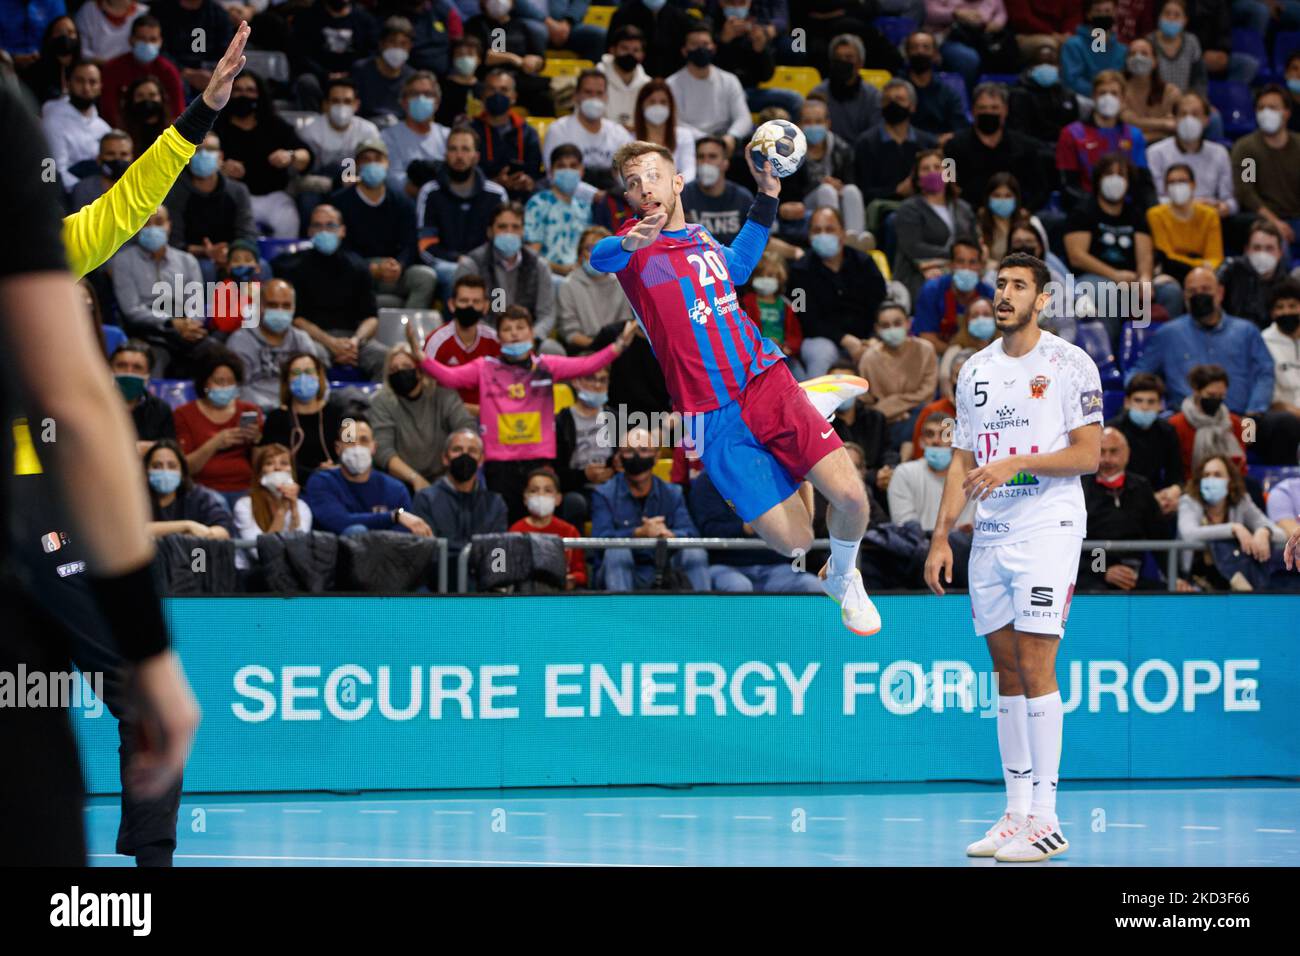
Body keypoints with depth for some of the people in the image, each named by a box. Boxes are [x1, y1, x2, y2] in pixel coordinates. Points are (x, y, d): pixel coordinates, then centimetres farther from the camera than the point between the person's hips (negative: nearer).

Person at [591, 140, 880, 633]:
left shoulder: (704, 240, 14)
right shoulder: (636, 247, -3)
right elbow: (600, 257, -29)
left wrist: (767, 196, 28)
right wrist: (631, 243, -52)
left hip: (766, 379, 3)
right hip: (714, 420, -3)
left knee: (850, 497, -17)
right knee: (794, 542, -8)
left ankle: (843, 578, 18)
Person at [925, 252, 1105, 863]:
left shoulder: (1070, 364, -4)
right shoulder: (975, 370, 13)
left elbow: (1088, 455, -8)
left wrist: (1016, 464, -19)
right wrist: (942, 537, 10)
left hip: (1048, 530, -6)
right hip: (990, 536, 6)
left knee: (1035, 667, -11)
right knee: (1007, 671, 6)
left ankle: (1045, 819, -9)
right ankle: (1016, 813, 10)